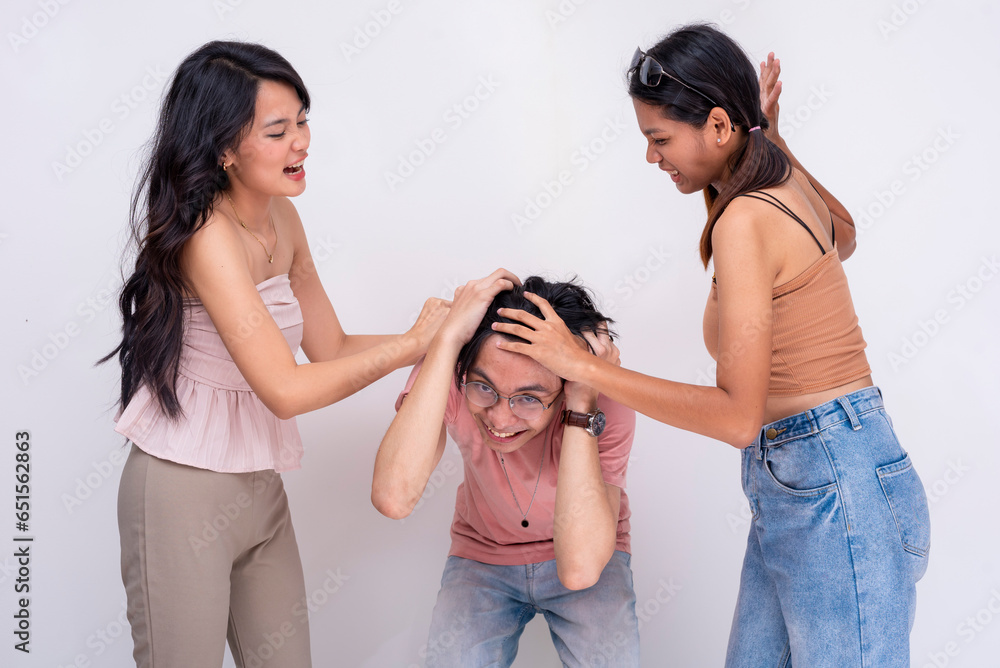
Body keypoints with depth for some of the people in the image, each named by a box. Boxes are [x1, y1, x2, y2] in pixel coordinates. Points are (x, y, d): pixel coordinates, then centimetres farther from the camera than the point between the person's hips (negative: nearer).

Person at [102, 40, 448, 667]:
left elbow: (331, 347, 8)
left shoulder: (281, 219, 4)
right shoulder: (205, 233, -21)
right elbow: (286, 389, -25)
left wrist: (446, 335, -3)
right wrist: (413, 343, -19)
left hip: (261, 488, 8)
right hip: (183, 493, -7)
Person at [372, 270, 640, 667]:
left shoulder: (606, 406, -30)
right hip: (483, 556, 1)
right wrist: (448, 337, -44)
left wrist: (582, 407, -42)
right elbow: (394, 499, -45)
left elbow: (579, 568, -40)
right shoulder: (445, 373, -27)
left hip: (591, 557, 0)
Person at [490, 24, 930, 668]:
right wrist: (771, 134, 23)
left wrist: (583, 364, -18)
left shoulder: (744, 221, -20)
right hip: (793, 491, 9)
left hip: (834, 492, -9)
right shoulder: (786, 183, 7)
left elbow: (738, 416, -22)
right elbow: (842, 239, 33)